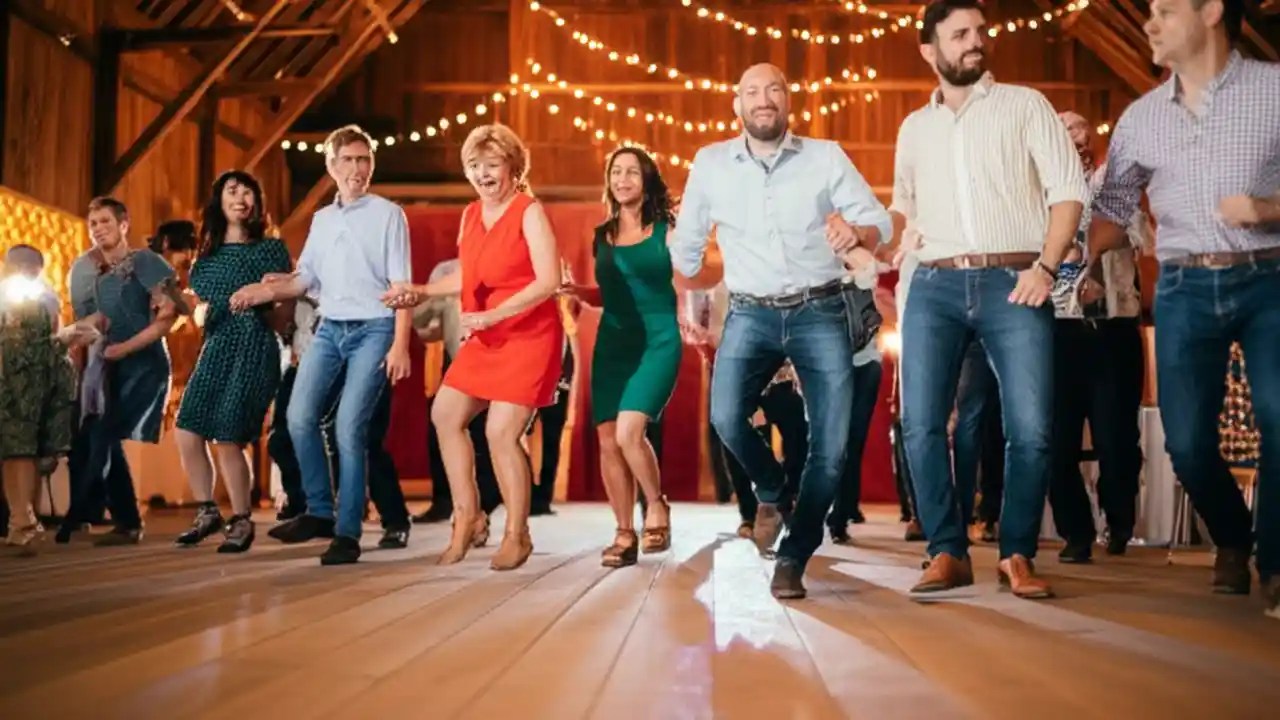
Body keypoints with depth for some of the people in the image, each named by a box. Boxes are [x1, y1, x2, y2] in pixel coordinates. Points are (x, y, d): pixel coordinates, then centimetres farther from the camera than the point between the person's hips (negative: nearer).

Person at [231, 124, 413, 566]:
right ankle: (320, 512, 11)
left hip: (374, 330, -5)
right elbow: (305, 279, 16)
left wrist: (400, 345, -13)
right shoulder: (321, 219, 16)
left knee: (349, 426, -11)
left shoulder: (388, 214, 0)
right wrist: (263, 291, -2)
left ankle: (348, 531, -3)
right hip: (329, 330, 6)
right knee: (300, 418, -5)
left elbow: (400, 286, -6)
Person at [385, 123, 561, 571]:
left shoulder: (529, 212, -13)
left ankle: (517, 536, 7)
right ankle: (467, 516, 21)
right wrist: (421, 292, 11)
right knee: (445, 414, 8)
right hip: (486, 339, 8)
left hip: (528, 337, -8)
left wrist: (493, 315, -26)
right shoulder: (471, 215, 10)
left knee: (501, 434, -10)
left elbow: (549, 281, -22)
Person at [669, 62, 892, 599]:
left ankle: (793, 559, 10)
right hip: (751, 314, 0)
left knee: (831, 445, -7)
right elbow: (686, 242, 14)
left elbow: (880, 221, -1)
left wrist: (857, 232, -24)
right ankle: (771, 493, 9)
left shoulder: (826, 156, 1)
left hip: (821, 312, 0)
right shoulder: (710, 163, 4)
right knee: (726, 418, -24)